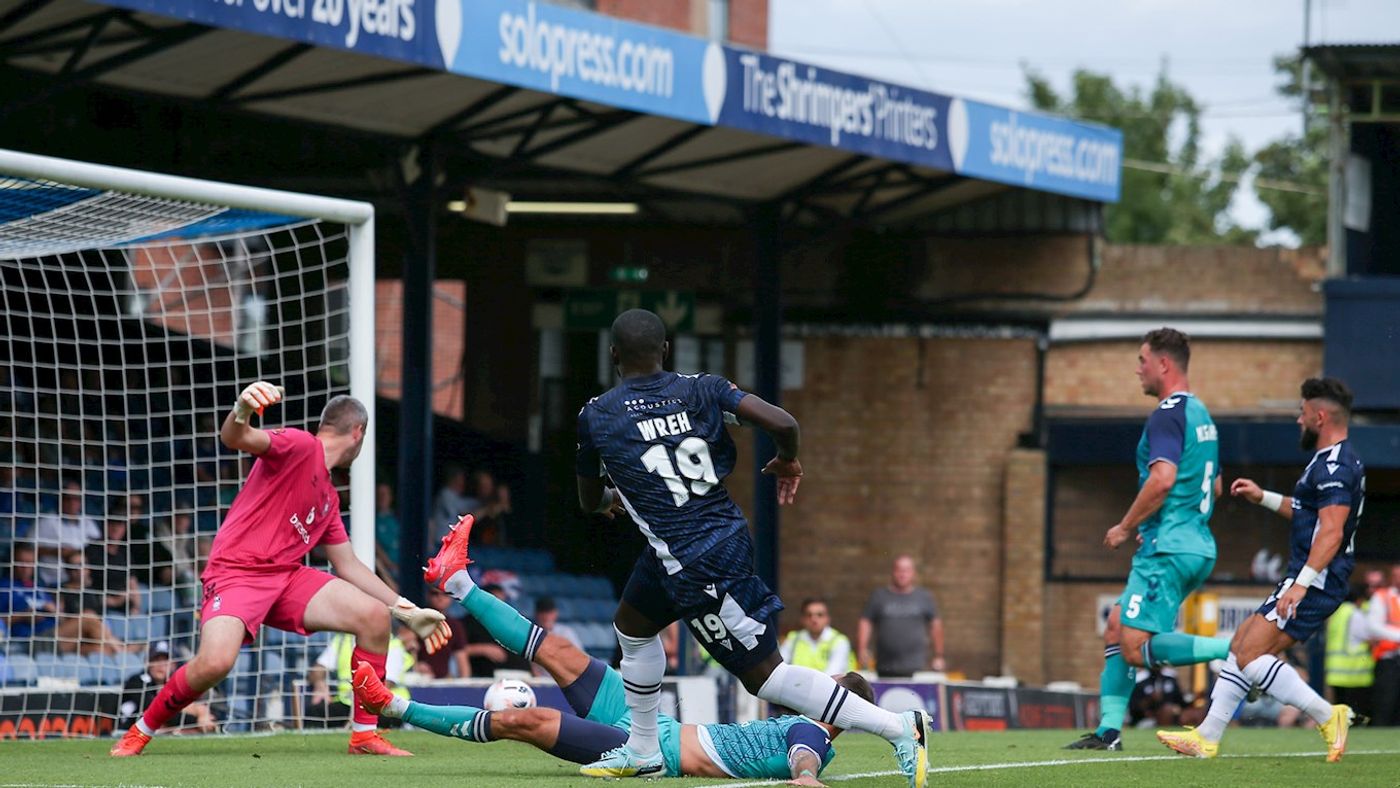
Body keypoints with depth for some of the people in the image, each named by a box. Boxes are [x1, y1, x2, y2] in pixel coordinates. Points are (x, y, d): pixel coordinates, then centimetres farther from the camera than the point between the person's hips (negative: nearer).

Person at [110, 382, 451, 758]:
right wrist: (241, 413, -48)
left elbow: (349, 567, 27)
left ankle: (365, 734, 2)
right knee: (215, 662, -30)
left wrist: (408, 612, 24)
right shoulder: (300, 446, -4)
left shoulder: (328, 497, 22)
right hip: (236, 571, -8)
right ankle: (141, 731, -4)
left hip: (287, 575, 8)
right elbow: (237, 439, -23)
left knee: (375, 616, -7)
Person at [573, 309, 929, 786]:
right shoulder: (701, 390, 1)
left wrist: (607, 500, 37)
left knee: (764, 673, -2)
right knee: (632, 626, 28)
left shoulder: (595, 417, -6)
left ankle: (900, 728, -7)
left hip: (696, 567, -7)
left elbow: (589, 501, 11)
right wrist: (787, 461, 14)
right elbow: (782, 424, -10)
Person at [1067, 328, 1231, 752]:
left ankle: (1236, 651, -21)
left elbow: (1163, 479, -25)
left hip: (1168, 550, -10)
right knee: (1116, 630, 14)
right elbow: (1214, 486, 26)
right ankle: (1108, 730, 10)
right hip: (1197, 546, 10)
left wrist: (1125, 527, -13)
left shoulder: (1168, 415, -12)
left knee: (1135, 649, -13)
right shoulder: (1200, 414, 18)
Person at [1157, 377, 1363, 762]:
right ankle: (1207, 737, 14)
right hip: (1313, 582, 11)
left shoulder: (1334, 466, -16)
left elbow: (1331, 532, -26)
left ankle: (1328, 717, -13)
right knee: (1242, 645, 12)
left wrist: (1301, 583, -33)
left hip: (1316, 582, -11)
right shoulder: (1336, 462, 19)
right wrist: (1264, 497, 33)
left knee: (1250, 657, -16)